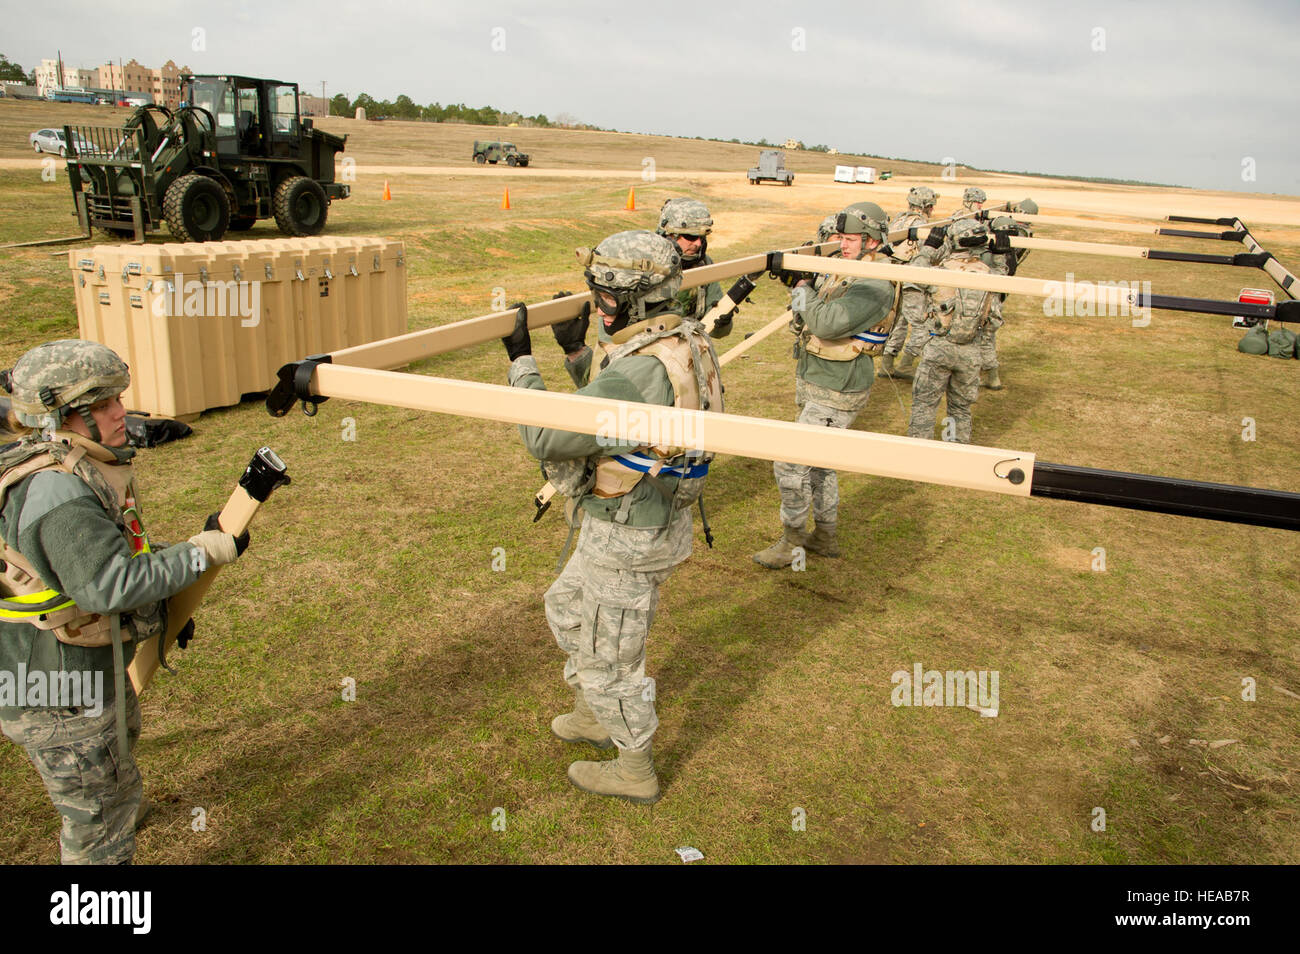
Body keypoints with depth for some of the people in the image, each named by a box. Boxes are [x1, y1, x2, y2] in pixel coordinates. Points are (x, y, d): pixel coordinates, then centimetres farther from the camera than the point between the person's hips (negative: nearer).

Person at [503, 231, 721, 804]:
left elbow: (547, 437, -27)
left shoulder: (640, 371, -31)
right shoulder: (684, 342, 0)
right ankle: (592, 716, 47)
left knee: (610, 655, 9)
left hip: (630, 536, -10)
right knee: (567, 607, 28)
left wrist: (522, 362, -17)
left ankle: (635, 772, 30)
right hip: (638, 518, 10)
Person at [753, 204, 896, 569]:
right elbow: (805, 315, 11)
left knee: (789, 464, -7)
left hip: (837, 395, -9)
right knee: (818, 462, 19)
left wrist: (804, 292, -16)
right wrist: (797, 284, -5)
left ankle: (792, 540, 10)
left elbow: (827, 323, -32)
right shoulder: (835, 272, 8)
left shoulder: (875, 287, -21)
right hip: (812, 384, 9)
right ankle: (825, 536, 34)